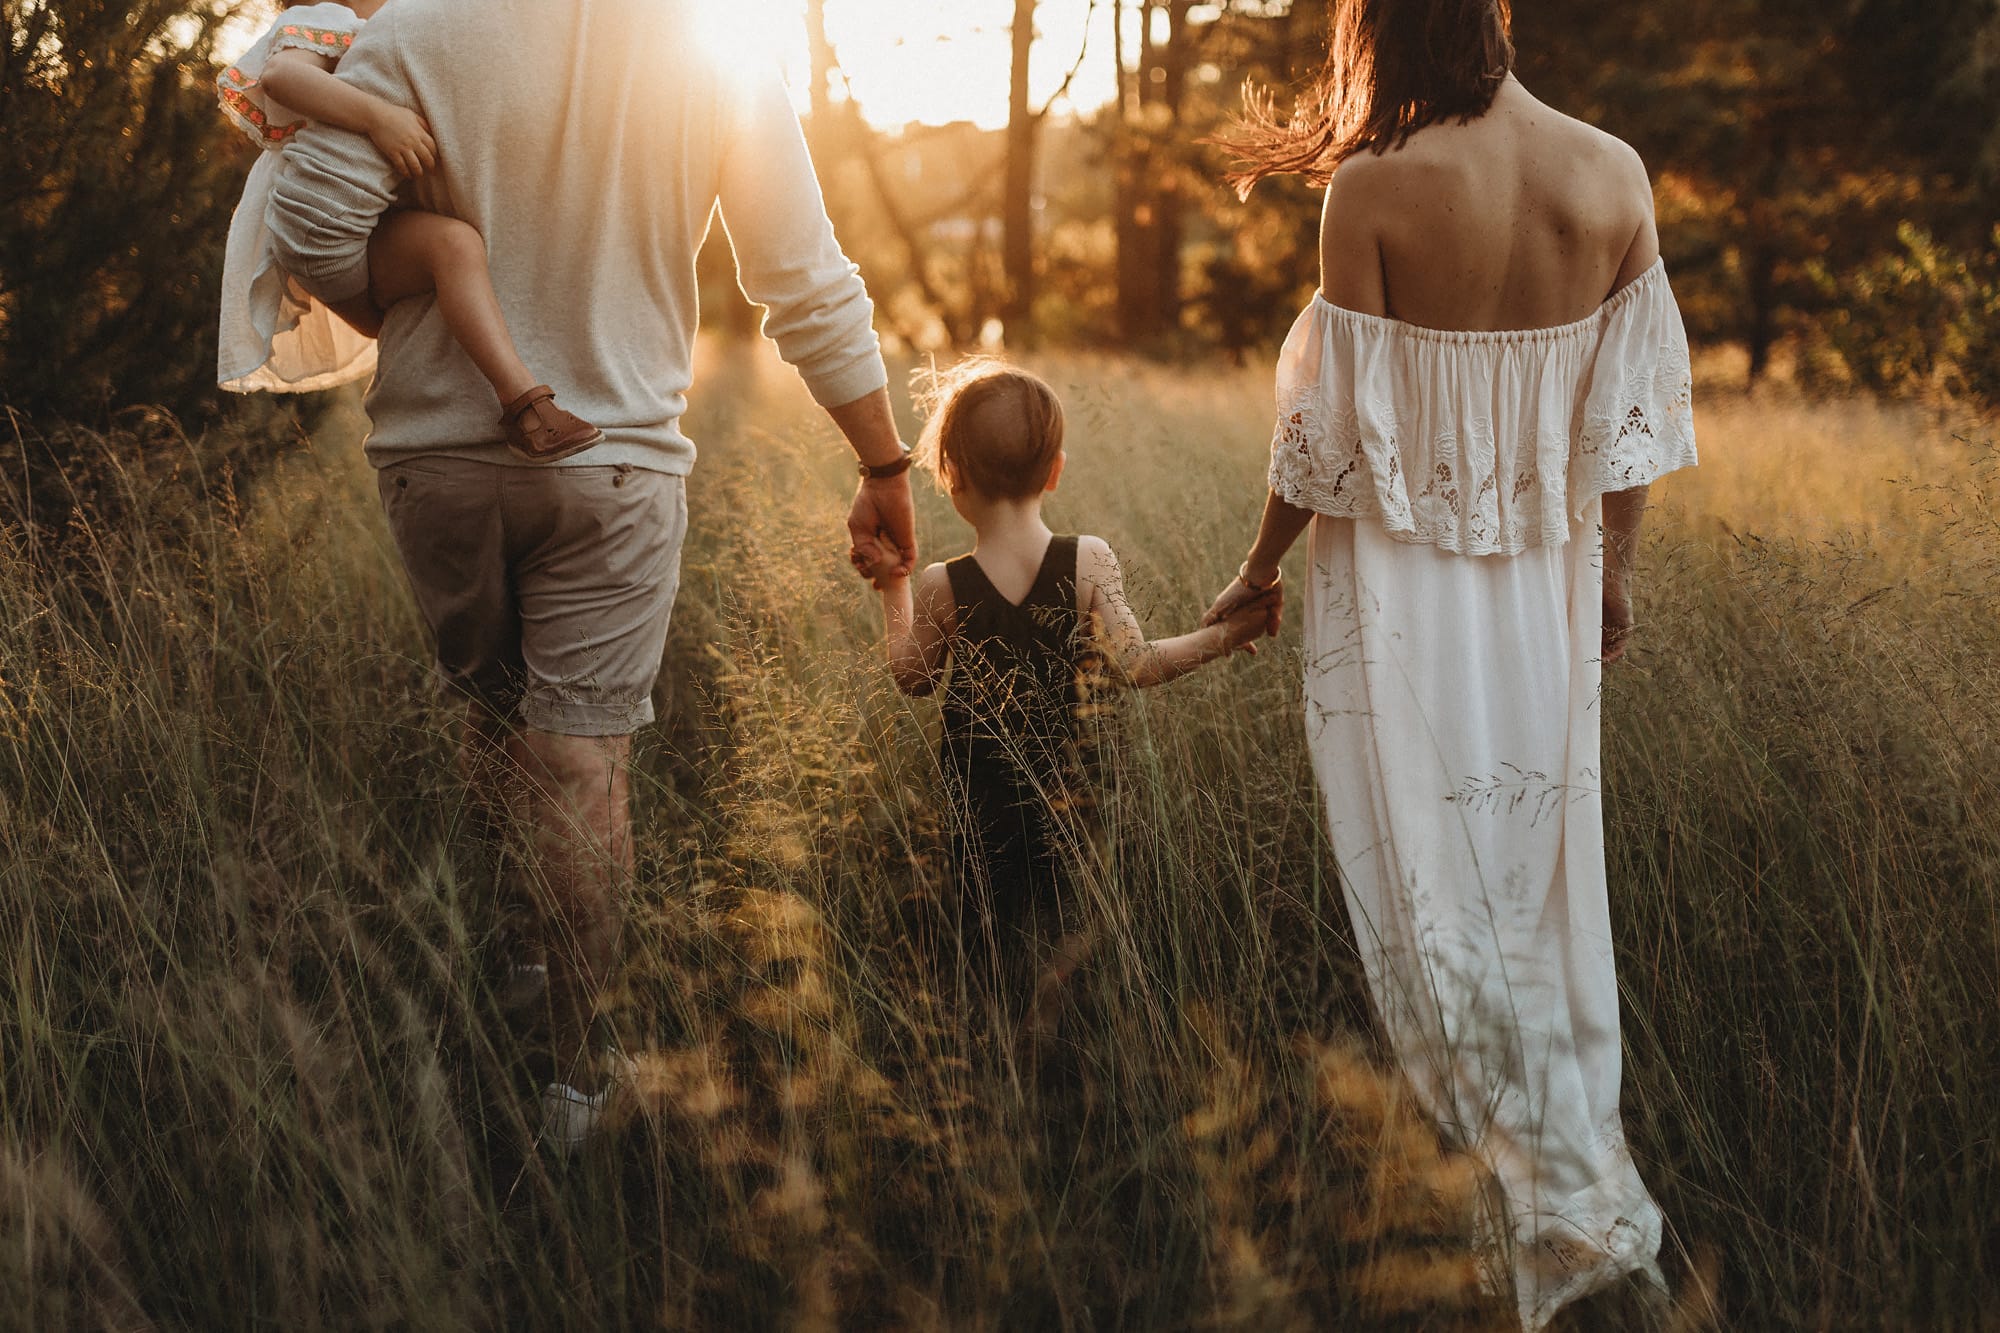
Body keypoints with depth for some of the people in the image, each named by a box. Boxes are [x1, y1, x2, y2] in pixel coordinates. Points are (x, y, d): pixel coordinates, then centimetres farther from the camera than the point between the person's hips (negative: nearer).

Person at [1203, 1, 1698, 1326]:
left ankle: (1578, 1213, 3)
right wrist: (1615, 568, 15)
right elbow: (1630, 406, 2)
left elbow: (1337, 424, -12)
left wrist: (1260, 568, 2)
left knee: (1441, 880, 4)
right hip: (1547, 577, 5)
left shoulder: (1374, 187, -17)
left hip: (1406, 579, -4)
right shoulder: (1616, 174, -4)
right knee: (1540, 860, 19)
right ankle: (1580, 1161, 34)